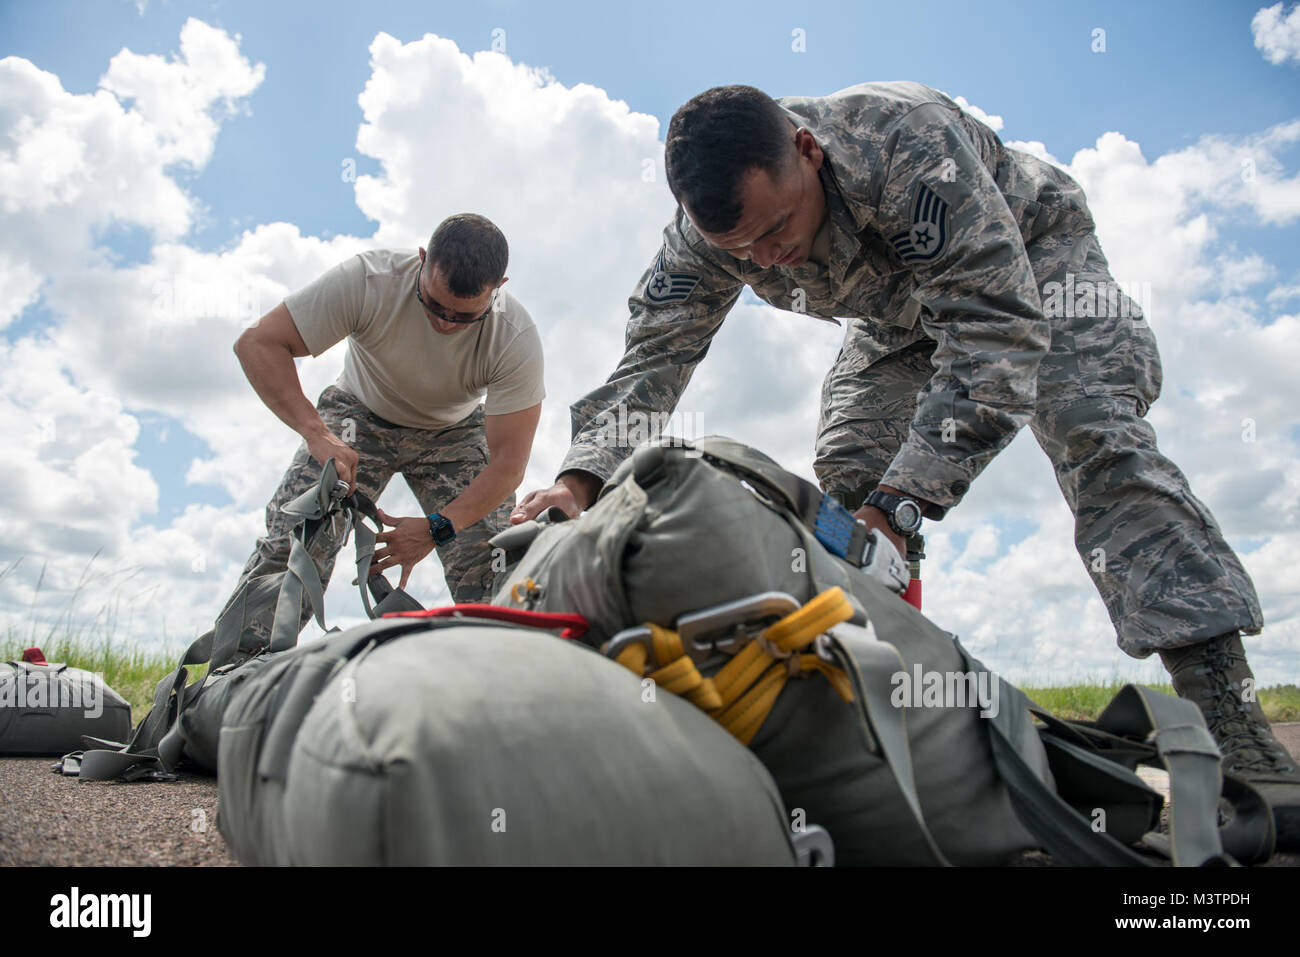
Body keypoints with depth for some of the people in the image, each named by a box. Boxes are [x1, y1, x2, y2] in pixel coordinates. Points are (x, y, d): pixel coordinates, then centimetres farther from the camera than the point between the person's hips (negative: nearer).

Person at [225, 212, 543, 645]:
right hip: (361, 415, 0)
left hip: (453, 434, 0)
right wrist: (316, 431, -41)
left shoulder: (516, 338, -30)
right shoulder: (369, 279, -32)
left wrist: (437, 528, -40)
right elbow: (258, 343, -28)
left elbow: (507, 462, -28)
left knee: (488, 561, -18)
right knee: (294, 541, -17)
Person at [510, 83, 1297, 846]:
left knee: (1095, 439, -25)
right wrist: (582, 477, -41)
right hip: (900, 314, 5)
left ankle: (1227, 713, -26)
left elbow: (996, 336, -44)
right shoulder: (704, 232, -25)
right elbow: (652, 356, -24)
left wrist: (898, 503, -52)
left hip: (1031, 257, -4)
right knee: (841, 480, -13)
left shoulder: (909, 141, -42)